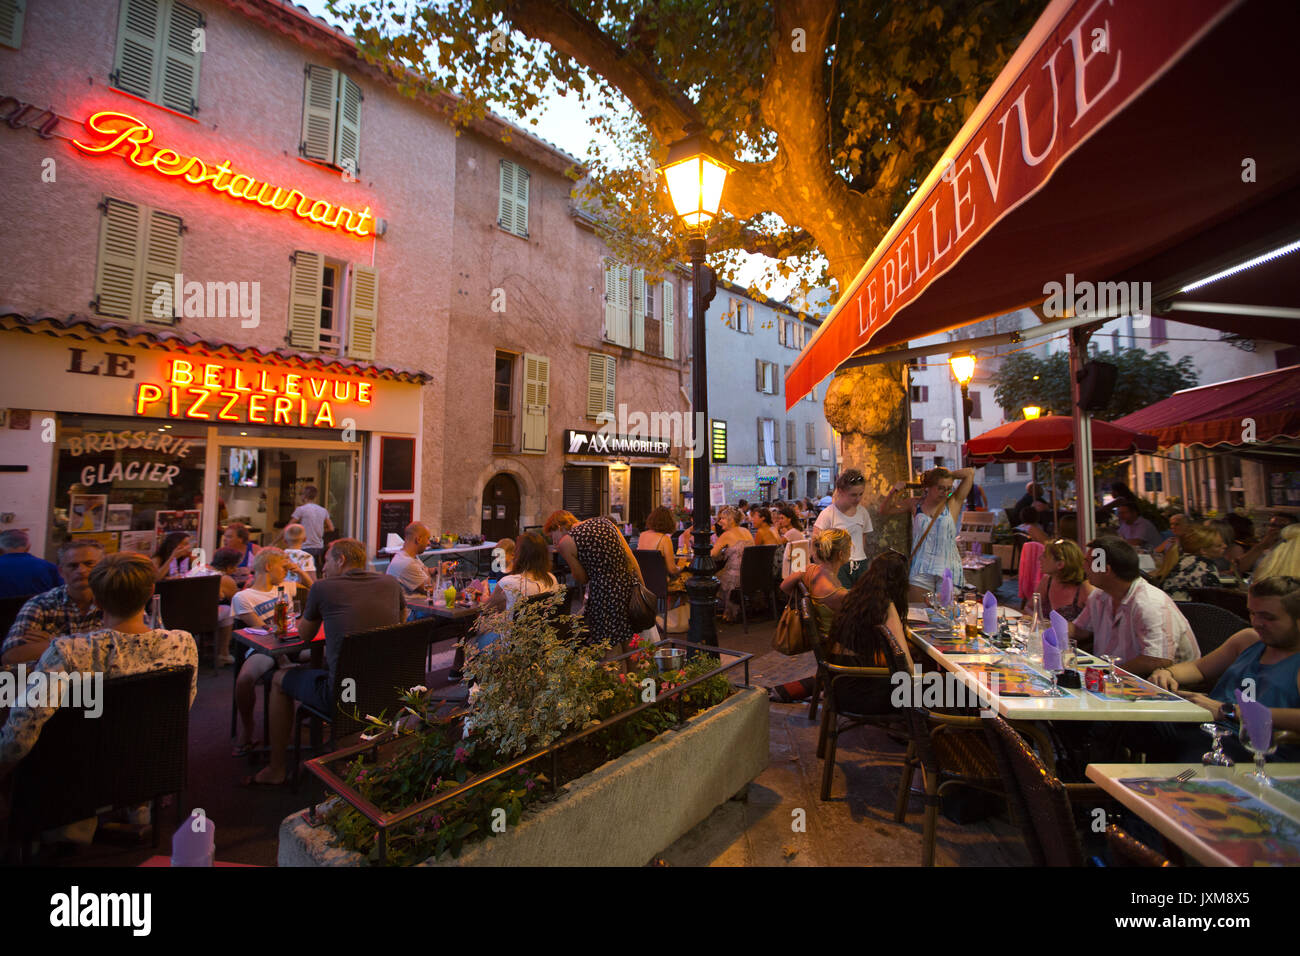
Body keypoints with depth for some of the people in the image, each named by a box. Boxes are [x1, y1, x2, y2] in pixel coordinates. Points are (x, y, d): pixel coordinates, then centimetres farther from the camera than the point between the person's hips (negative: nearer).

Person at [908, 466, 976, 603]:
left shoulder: (953, 504, 4)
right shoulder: (916, 504, 8)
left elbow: (970, 473, 1)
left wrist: (948, 474, 10)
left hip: (948, 569, 0)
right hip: (921, 570, 1)